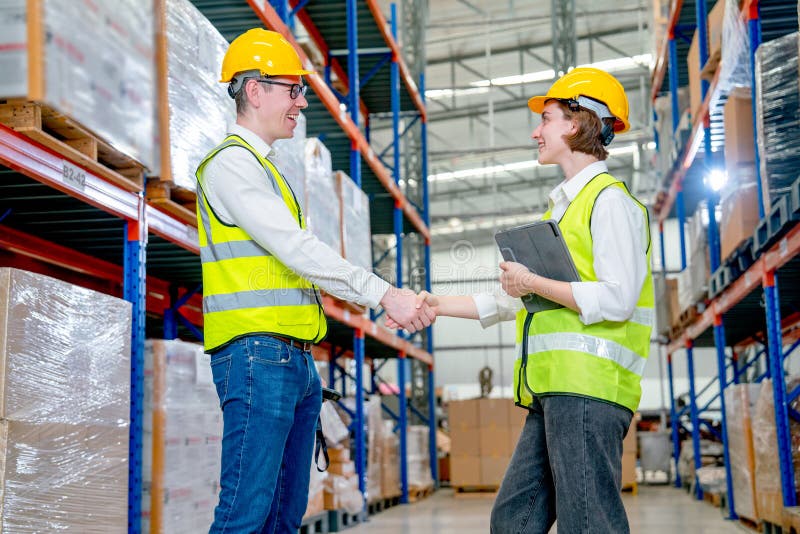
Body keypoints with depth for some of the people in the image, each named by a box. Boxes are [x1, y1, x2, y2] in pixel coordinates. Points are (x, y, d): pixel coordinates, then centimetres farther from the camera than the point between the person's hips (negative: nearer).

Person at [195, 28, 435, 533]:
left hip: (295, 362, 10)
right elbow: (296, 248, -17)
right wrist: (383, 294, -17)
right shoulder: (231, 162, -7)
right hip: (258, 356, -10)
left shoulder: (266, 168, 24)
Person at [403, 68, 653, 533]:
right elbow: (515, 302, 26)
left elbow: (616, 299, -17)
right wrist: (439, 304, 23)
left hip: (589, 386, -10)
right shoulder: (562, 207, 25)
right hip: (552, 391, 10)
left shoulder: (610, 200, -4)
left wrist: (534, 283, -10)